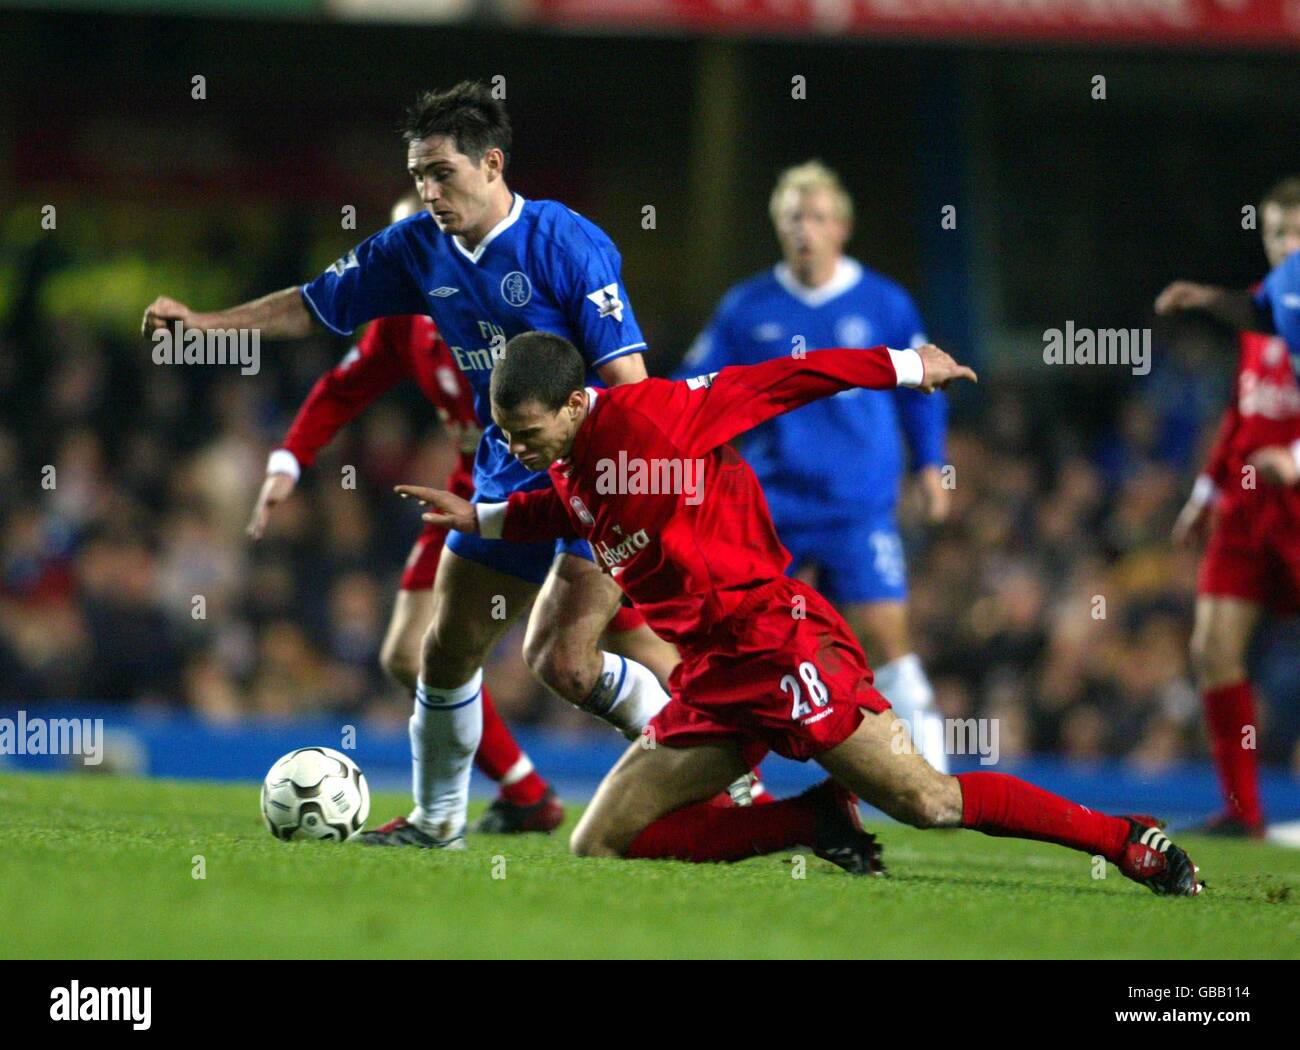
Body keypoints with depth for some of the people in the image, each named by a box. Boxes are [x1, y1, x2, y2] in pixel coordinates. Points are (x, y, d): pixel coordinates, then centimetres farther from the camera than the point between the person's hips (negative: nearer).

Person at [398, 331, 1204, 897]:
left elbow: (779, 383, -8)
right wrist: (480, 518, 29)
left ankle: (1132, 842, -3)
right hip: (713, 678, 9)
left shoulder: (647, 414, -12)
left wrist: (904, 367, -6)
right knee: (600, 845, 0)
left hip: (777, 641, -9)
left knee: (930, 801, -18)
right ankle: (817, 821, 1)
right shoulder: (573, 465, 13)